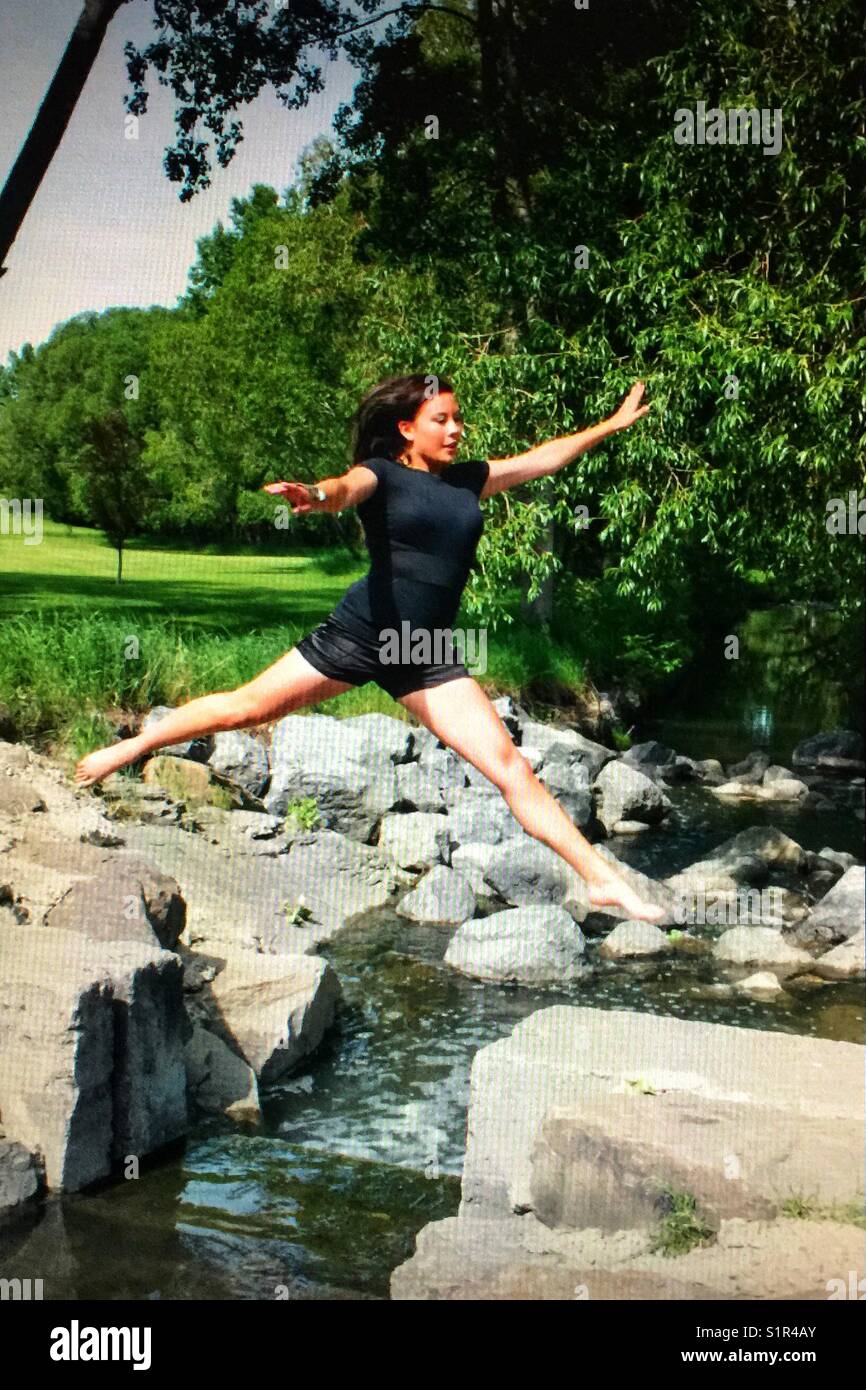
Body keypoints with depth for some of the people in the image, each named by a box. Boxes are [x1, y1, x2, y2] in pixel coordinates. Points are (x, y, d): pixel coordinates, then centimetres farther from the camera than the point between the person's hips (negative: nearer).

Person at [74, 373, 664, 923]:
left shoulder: (469, 479, 13)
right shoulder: (381, 473, -2)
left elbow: (542, 458, 23)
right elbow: (349, 487, -25)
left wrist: (612, 425, 28)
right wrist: (319, 495, -48)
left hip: (429, 653, 3)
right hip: (360, 632, -3)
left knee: (510, 765, -5)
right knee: (248, 706, 4)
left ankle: (602, 877, -4)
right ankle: (129, 748, 23)